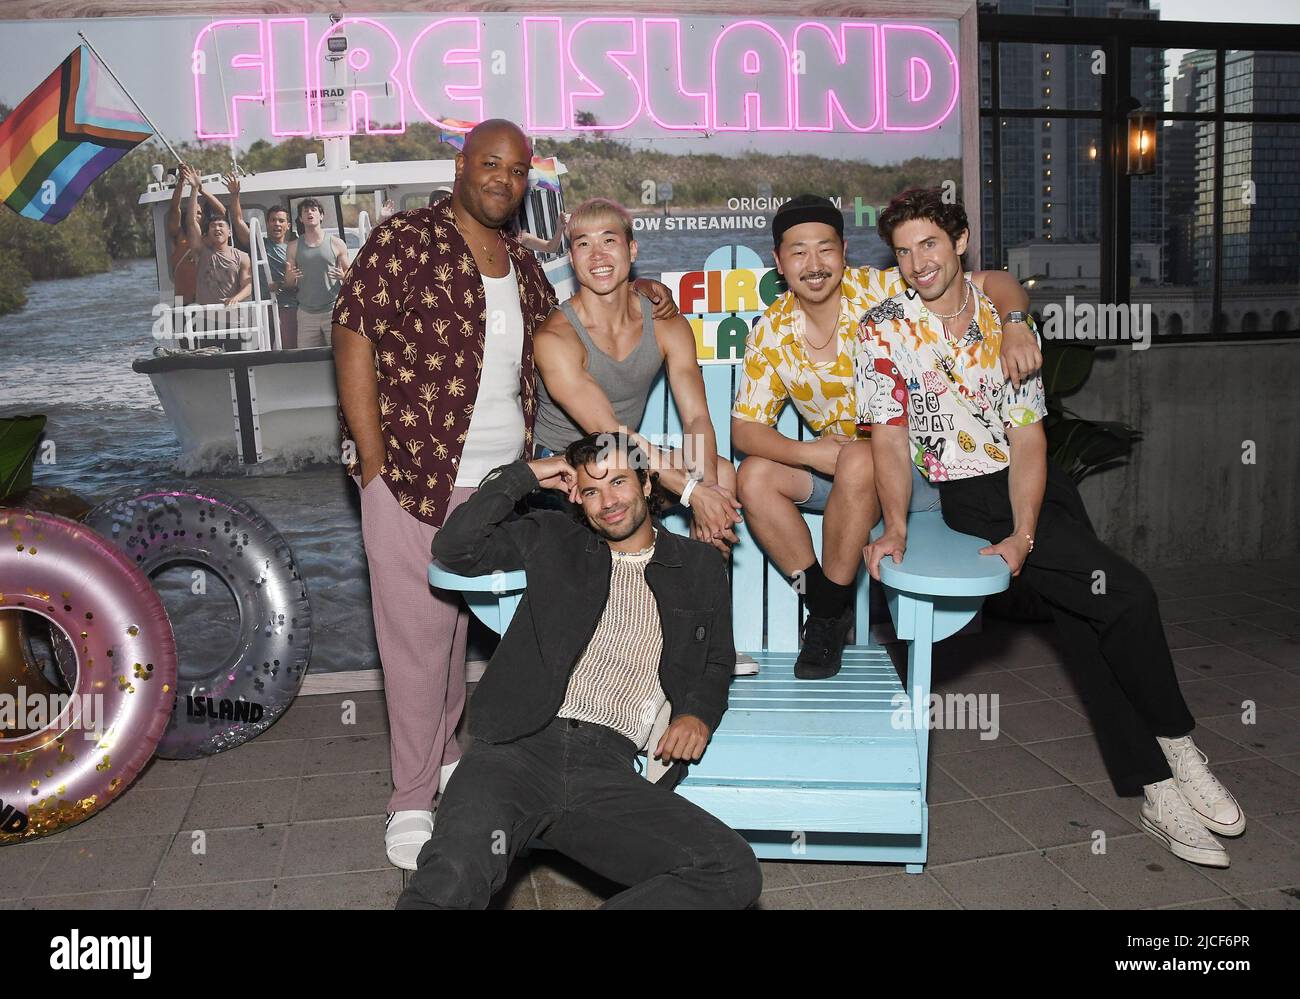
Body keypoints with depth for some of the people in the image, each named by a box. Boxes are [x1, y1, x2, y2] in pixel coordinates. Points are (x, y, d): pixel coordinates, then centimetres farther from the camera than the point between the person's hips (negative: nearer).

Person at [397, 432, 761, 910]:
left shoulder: (699, 565, 22)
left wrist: (698, 714, 6)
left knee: (735, 873, -24)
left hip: (610, 765, 2)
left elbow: (717, 661, 28)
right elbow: (453, 546, 8)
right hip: (521, 747, -2)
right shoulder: (550, 539, 20)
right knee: (451, 879, -35)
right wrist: (524, 474, 12)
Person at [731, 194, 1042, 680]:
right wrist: (810, 452, -23)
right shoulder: (771, 332, -4)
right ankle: (825, 604, -9)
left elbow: (995, 283, -15)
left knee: (858, 461, -35)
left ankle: (828, 612, -18)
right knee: (754, 476, -17)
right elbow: (745, 428, -6)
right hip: (833, 456, 5)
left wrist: (1016, 328, -37)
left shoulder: (881, 291, -16)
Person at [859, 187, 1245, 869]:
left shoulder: (1004, 322, 4)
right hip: (968, 494, -4)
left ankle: (1153, 788, 0)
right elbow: (890, 437, -9)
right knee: (1126, 596, -17)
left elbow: (1026, 437, -3)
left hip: (1033, 479, 4)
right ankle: (1177, 747, 2)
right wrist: (896, 527, -23)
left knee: (1084, 620, -11)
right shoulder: (883, 331, -3)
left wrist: (1024, 535, -15)